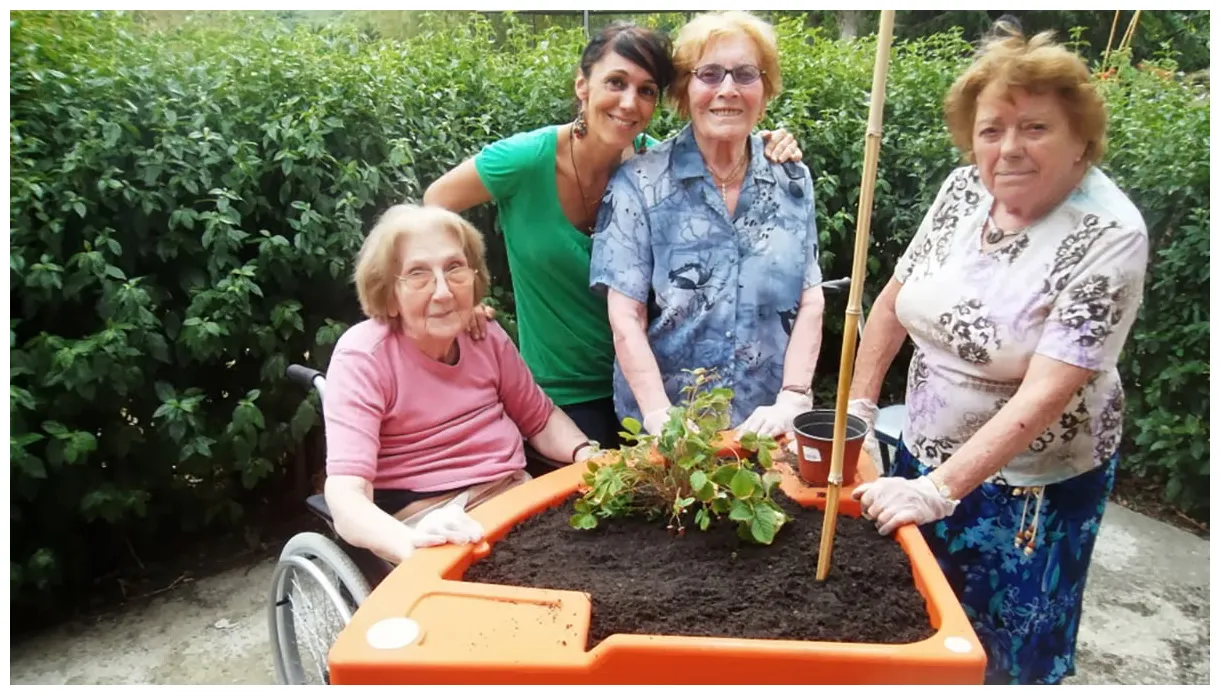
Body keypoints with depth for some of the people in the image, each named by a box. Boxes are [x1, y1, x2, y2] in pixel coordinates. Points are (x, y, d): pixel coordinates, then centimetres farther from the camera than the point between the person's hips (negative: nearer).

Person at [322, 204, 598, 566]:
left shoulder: (485, 334, 1)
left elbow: (540, 418, 15)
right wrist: (412, 542, -43)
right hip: (425, 514, -5)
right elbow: (345, 495, -23)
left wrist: (586, 454, -7)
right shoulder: (362, 356, -14)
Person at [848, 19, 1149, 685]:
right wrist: (857, 411, -2)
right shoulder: (963, 189, -7)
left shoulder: (1109, 234, -22)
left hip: (1030, 483, -5)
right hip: (925, 448, 5)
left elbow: (1043, 396, -27)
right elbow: (895, 300, 3)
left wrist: (937, 490, -32)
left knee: (1008, 655, 15)